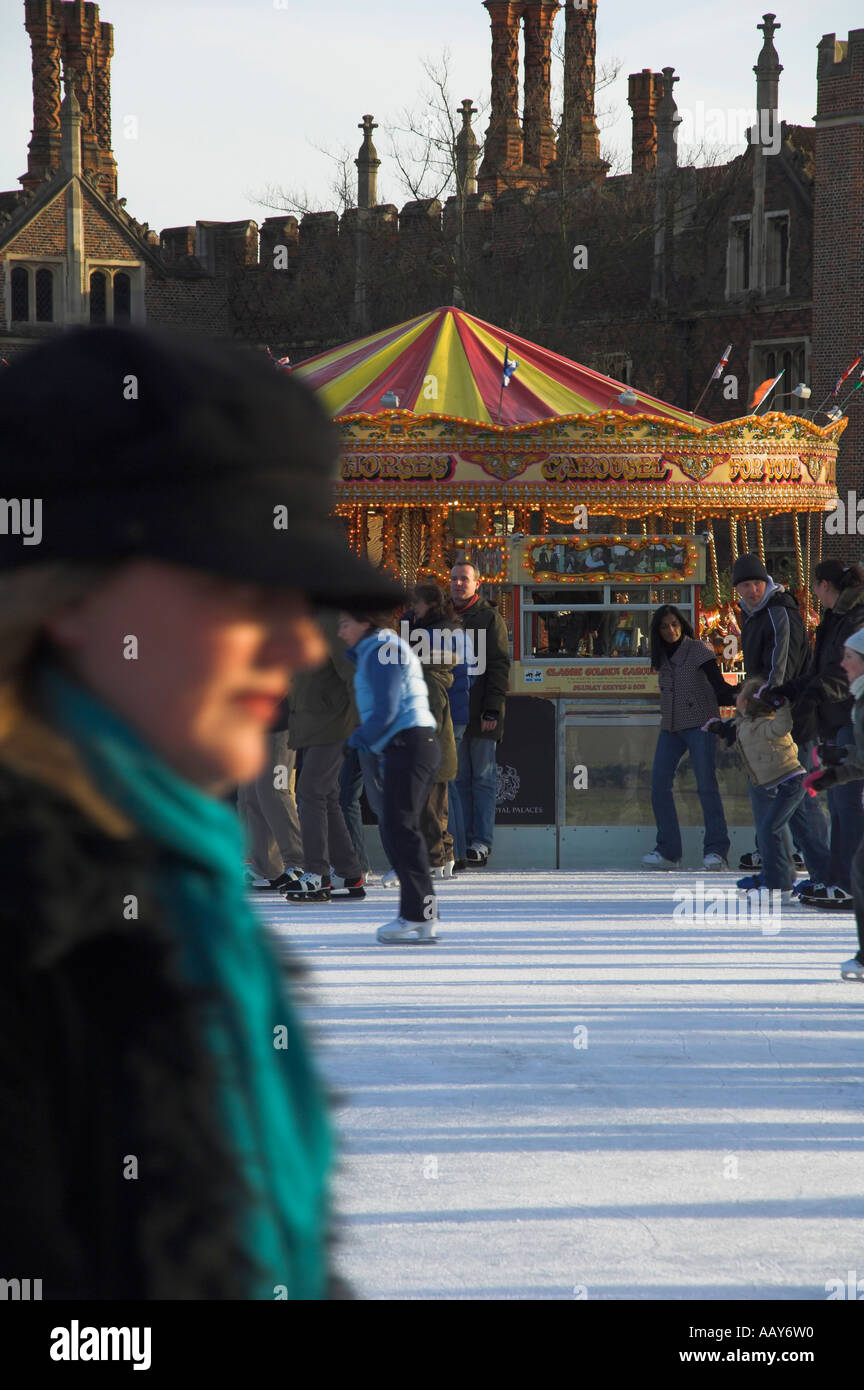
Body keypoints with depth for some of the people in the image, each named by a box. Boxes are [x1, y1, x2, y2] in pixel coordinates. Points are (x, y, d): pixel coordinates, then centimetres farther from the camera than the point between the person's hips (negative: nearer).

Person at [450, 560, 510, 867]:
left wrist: (492, 709, -14)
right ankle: (462, 840, 7)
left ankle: (481, 842, -3)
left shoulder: (489, 618, 0)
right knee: (459, 778, 5)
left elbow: (499, 666, -6)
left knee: (483, 778, -3)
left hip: (481, 713, -5)